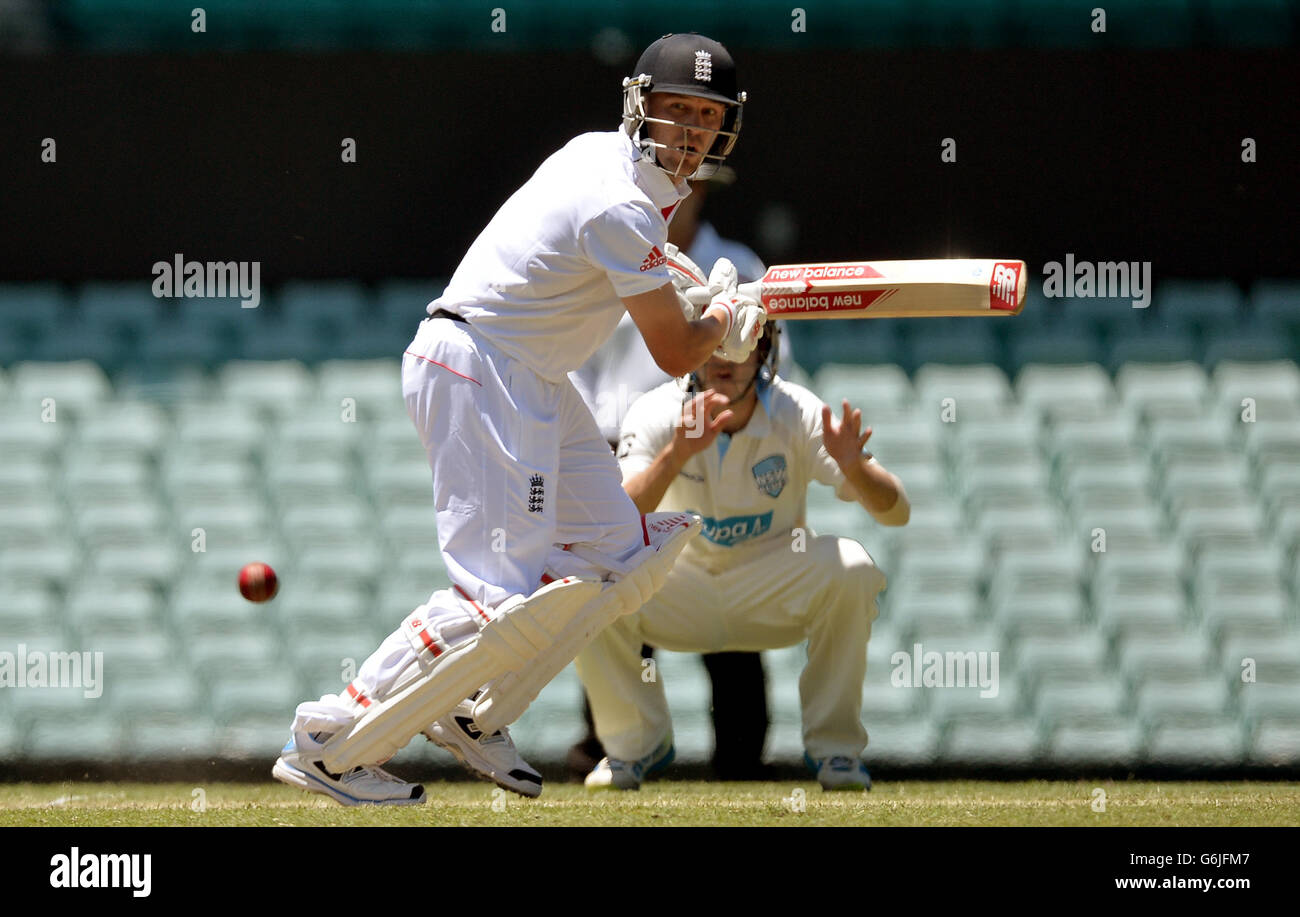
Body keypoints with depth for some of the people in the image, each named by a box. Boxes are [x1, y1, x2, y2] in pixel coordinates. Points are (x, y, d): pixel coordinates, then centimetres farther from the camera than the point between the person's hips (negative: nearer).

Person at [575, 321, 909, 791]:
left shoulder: (797, 413, -17)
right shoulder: (656, 414, -17)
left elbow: (896, 511, -23)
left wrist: (855, 469, -46)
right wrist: (676, 454, -48)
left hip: (775, 595, 0)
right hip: (682, 595, 1)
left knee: (850, 568, -31)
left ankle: (835, 747, -12)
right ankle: (637, 744, -4)